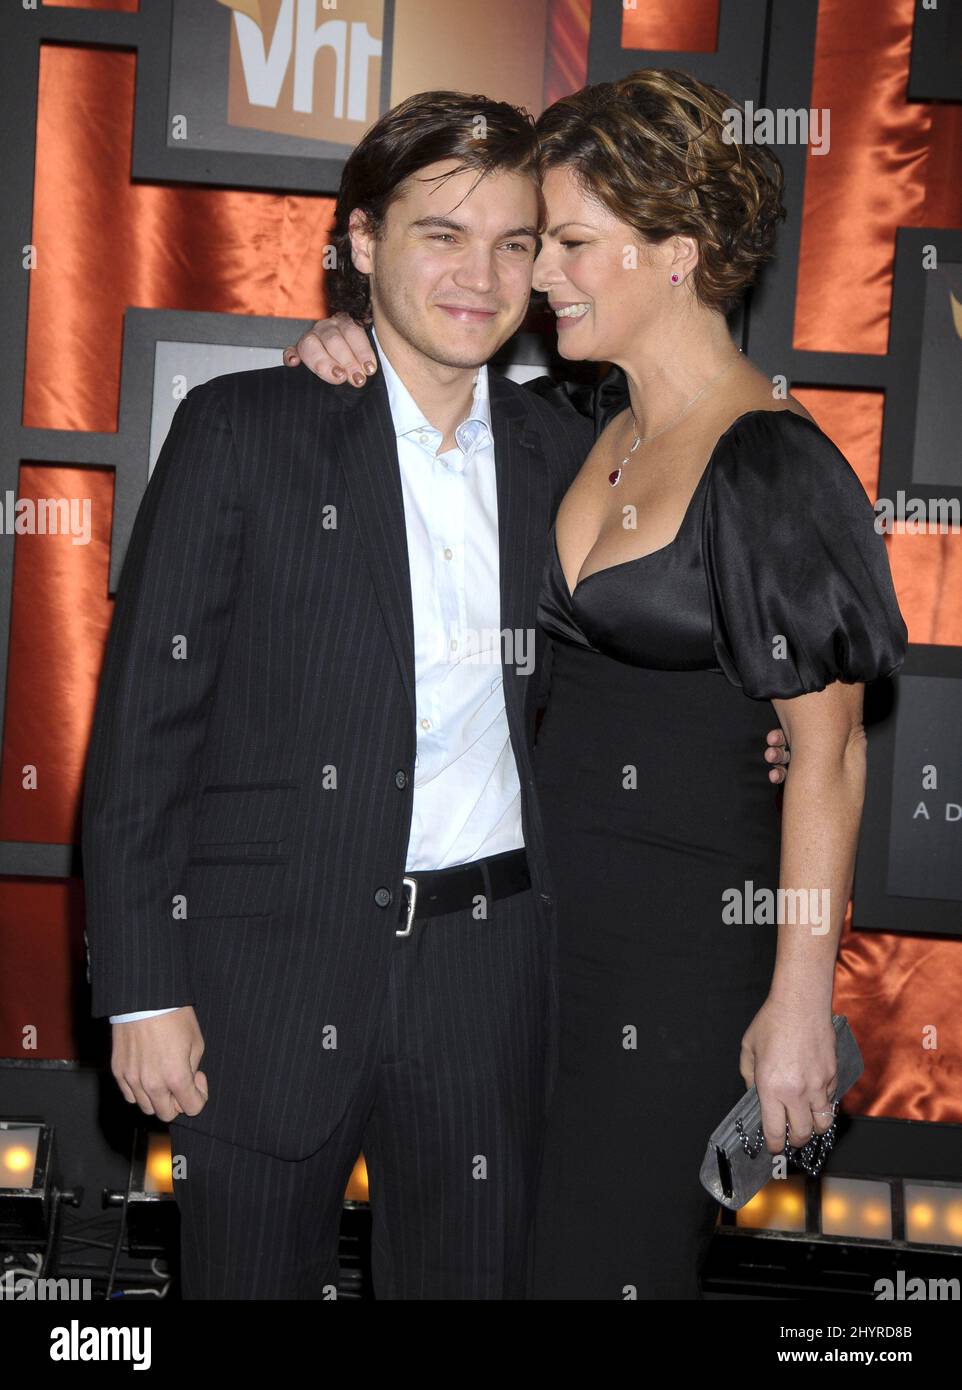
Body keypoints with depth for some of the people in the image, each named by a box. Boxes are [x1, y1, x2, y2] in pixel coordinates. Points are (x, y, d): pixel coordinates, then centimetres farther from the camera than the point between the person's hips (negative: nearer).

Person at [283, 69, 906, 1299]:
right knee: (518, 1240, 17)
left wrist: (799, 1002, -15)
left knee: (605, 1263, 5)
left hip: (690, 936, -7)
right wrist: (354, 364, 5)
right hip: (553, 909, 7)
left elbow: (828, 753, -15)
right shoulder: (590, 435, 5)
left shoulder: (770, 468, -17)